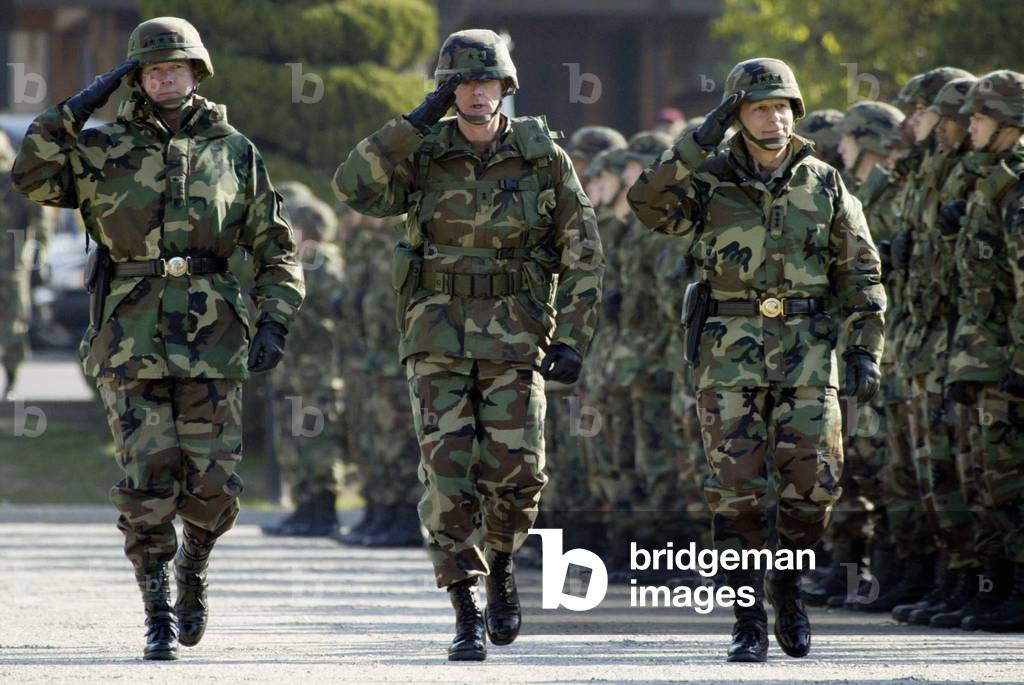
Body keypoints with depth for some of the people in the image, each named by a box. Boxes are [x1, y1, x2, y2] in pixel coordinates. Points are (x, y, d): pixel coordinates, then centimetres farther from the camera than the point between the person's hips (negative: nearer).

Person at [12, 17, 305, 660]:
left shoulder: (235, 153, 9)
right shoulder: (105, 148, 7)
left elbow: (277, 248, 11)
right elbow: (34, 174, -9)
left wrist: (275, 324, -1)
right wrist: (81, 105, -12)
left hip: (210, 336, 1)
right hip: (131, 338, -1)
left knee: (214, 483, -3)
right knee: (147, 482, -7)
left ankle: (193, 565, 28)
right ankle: (160, 615, 4)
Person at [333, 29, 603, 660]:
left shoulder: (543, 157, 0)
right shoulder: (424, 156, 2)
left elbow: (584, 256, 1)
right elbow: (356, 186, -16)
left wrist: (573, 341, -7)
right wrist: (419, 120, -14)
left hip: (514, 339, 0)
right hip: (438, 337, 0)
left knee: (516, 471, -7)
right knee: (448, 475, -8)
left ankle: (501, 563, 25)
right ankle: (467, 616, -3)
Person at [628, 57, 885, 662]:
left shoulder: (825, 185, 7)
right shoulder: (710, 181, 3)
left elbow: (862, 273, 8)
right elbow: (649, 202, -16)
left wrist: (865, 350, -1)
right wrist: (703, 141, -20)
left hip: (808, 351, 1)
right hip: (731, 351, -1)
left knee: (813, 482, -5)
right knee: (738, 487, -5)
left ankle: (787, 585, 21)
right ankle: (749, 624, 1)